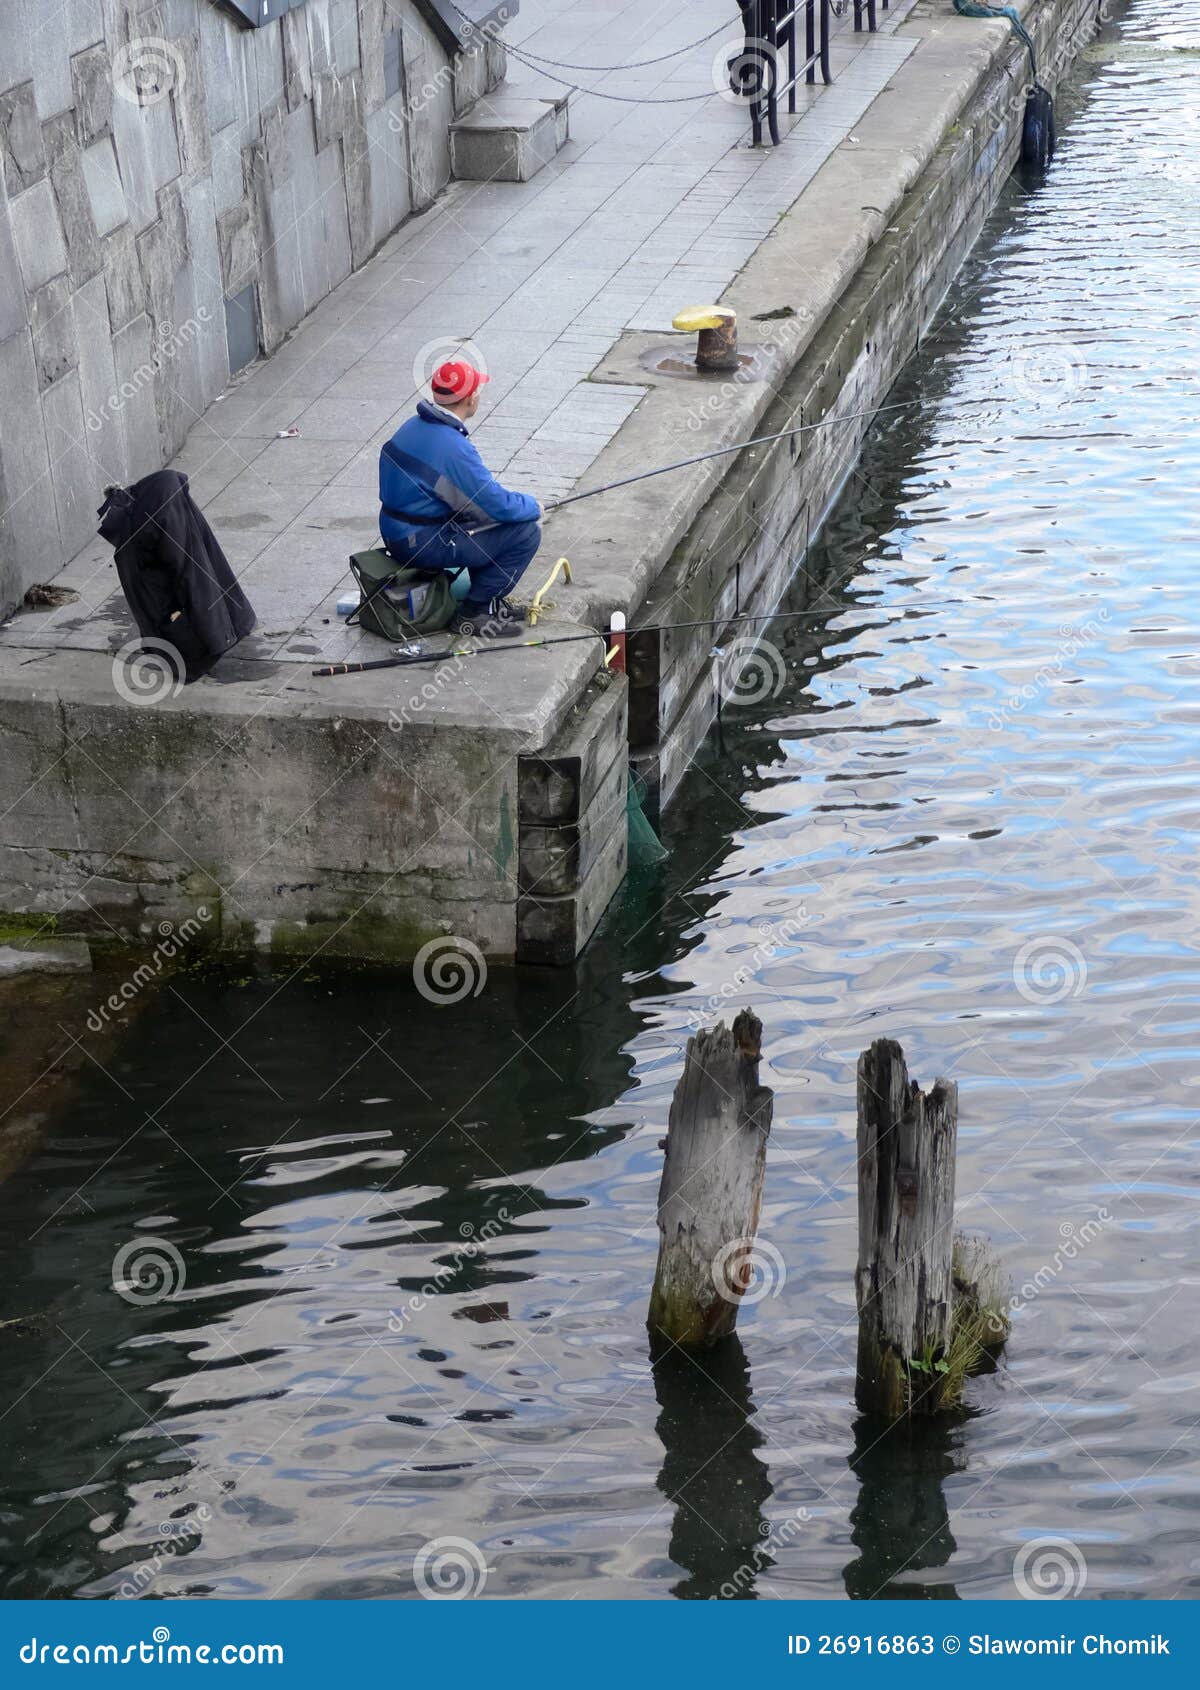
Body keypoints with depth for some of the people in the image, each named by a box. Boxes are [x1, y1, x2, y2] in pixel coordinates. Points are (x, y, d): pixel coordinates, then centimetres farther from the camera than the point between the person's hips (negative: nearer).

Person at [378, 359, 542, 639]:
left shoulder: (412, 426, 6)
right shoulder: (454, 448, -24)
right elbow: (500, 505, -19)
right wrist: (533, 506, 2)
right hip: (423, 546, -10)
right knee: (526, 532, -7)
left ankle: (490, 601, 26)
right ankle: (472, 614, -1)